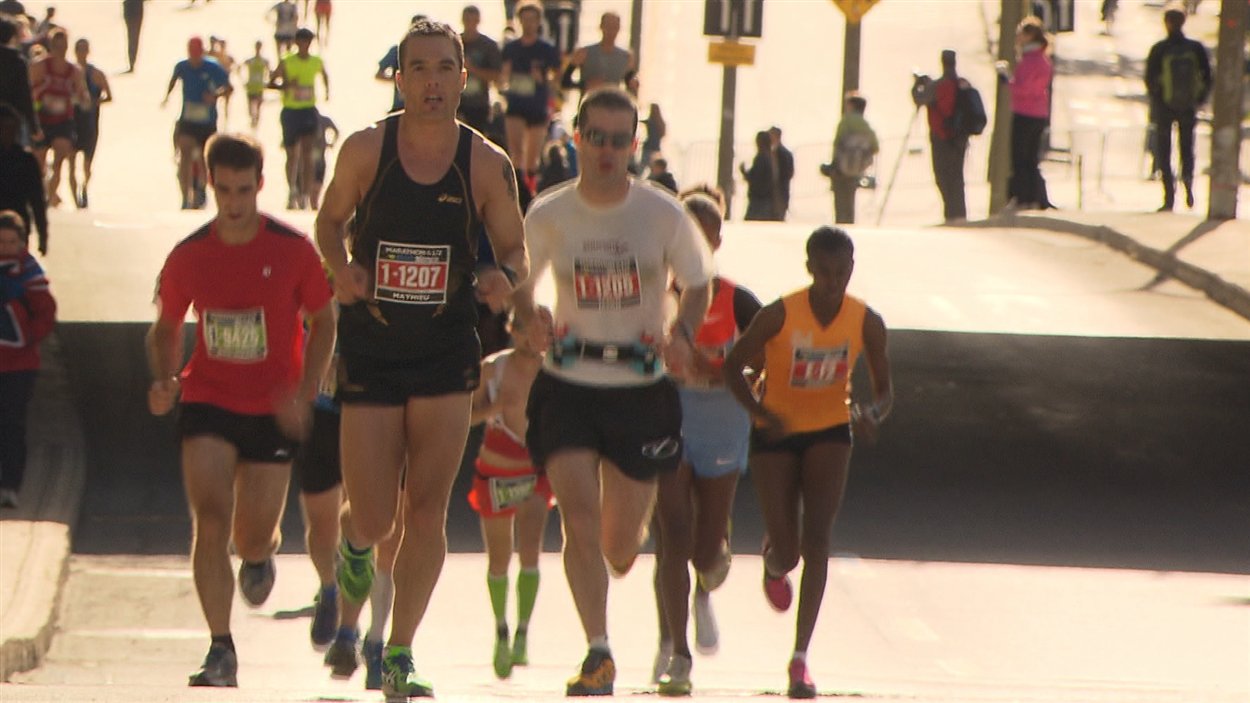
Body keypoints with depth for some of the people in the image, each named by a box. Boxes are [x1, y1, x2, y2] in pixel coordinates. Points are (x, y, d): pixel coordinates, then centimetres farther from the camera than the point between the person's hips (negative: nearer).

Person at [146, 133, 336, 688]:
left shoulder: (293, 251, -7)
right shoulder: (188, 256, -2)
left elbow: (323, 323, 3)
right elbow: (166, 329, 12)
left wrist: (304, 394, -9)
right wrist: (164, 380, -8)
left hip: (272, 410, 0)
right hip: (207, 401, 1)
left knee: (251, 537, 3)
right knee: (210, 518, -17)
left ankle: (262, 550, 45)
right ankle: (221, 652, -13)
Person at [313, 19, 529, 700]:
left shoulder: (487, 165, -5)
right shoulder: (365, 149, -7)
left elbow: (515, 247, 7)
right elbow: (329, 218, 9)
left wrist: (505, 275, -17)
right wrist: (341, 266, -12)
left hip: (446, 355, 0)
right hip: (369, 354, 0)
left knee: (428, 511, -5)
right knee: (374, 517, -1)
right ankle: (354, 544, 38)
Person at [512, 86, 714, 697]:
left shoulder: (663, 215, -5)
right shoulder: (548, 216, -3)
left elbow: (697, 282, 8)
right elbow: (519, 282, 11)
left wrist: (682, 332, -12)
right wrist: (531, 322, -11)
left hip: (641, 388, 0)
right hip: (568, 386, 0)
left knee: (619, 546, 7)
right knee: (579, 518, -17)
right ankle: (598, 651, -10)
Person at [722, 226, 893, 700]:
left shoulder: (866, 322, -13)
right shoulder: (779, 316, -20)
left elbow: (884, 389, -3)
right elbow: (734, 366, -9)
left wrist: (872, 414, -27)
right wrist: (759, 412, -27)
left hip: (830, 431, 1)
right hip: (777, 433, -1)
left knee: (816, 539, -13)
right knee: (786, 552, 0)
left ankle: (800, 659, -10)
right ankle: (774, 567, 43)